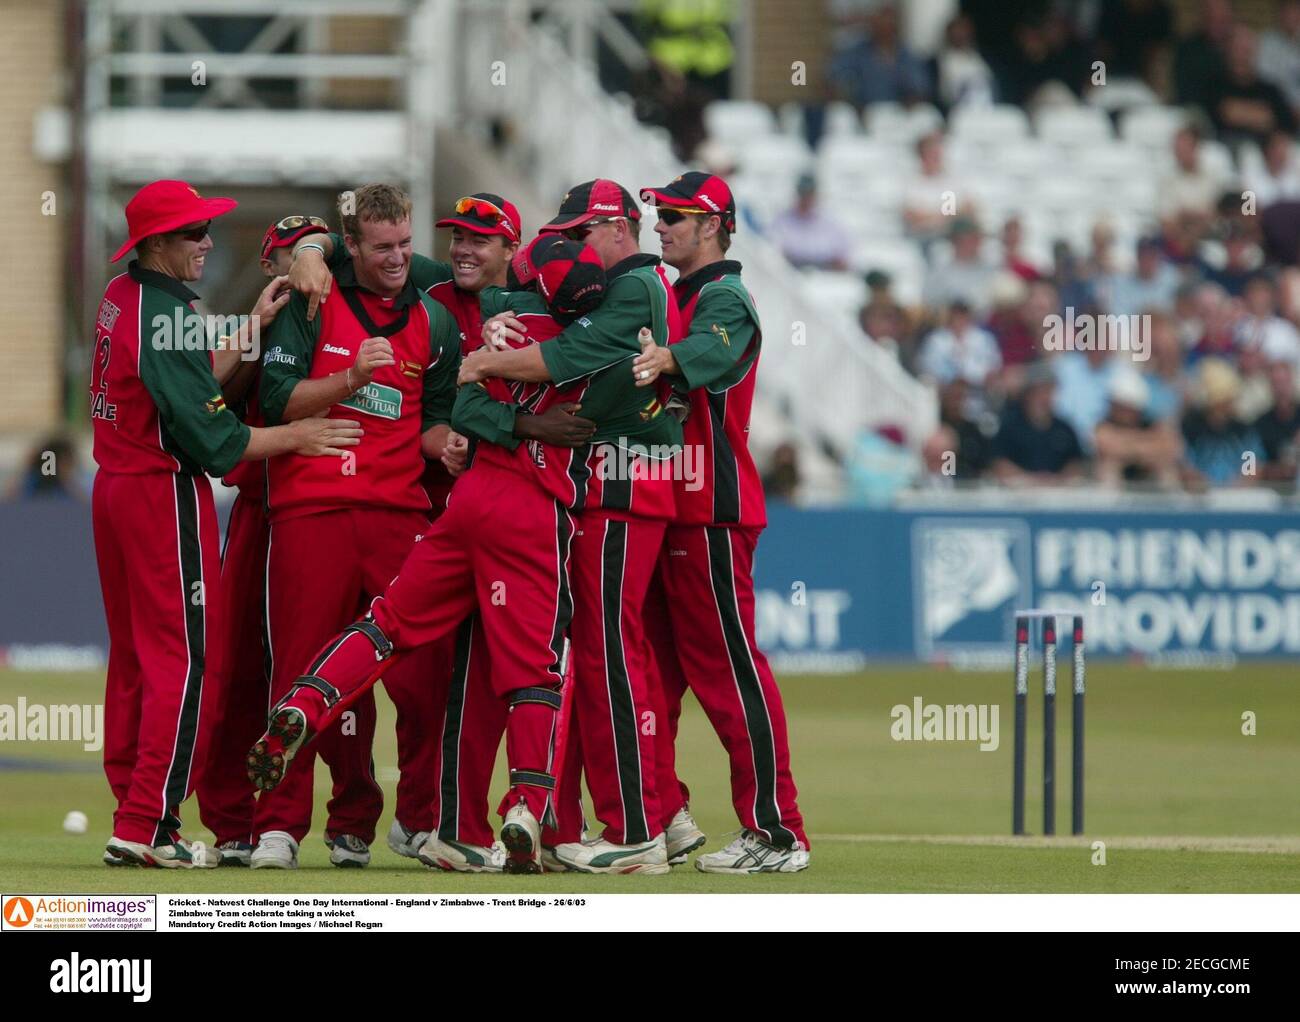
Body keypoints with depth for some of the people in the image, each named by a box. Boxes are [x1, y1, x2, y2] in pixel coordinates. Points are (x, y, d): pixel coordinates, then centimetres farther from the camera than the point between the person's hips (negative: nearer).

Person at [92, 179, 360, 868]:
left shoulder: (121, 297, 9)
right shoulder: (168, 317, -19)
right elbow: (212, 439, -19)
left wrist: (251, 326, 6)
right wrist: (296, 437, -8)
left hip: (115, 490, 10)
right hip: (166, 495, -10)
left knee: (133, 656, 13)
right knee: (184, 661, -6)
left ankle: (130, 813, 16)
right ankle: (147, 827, -8)